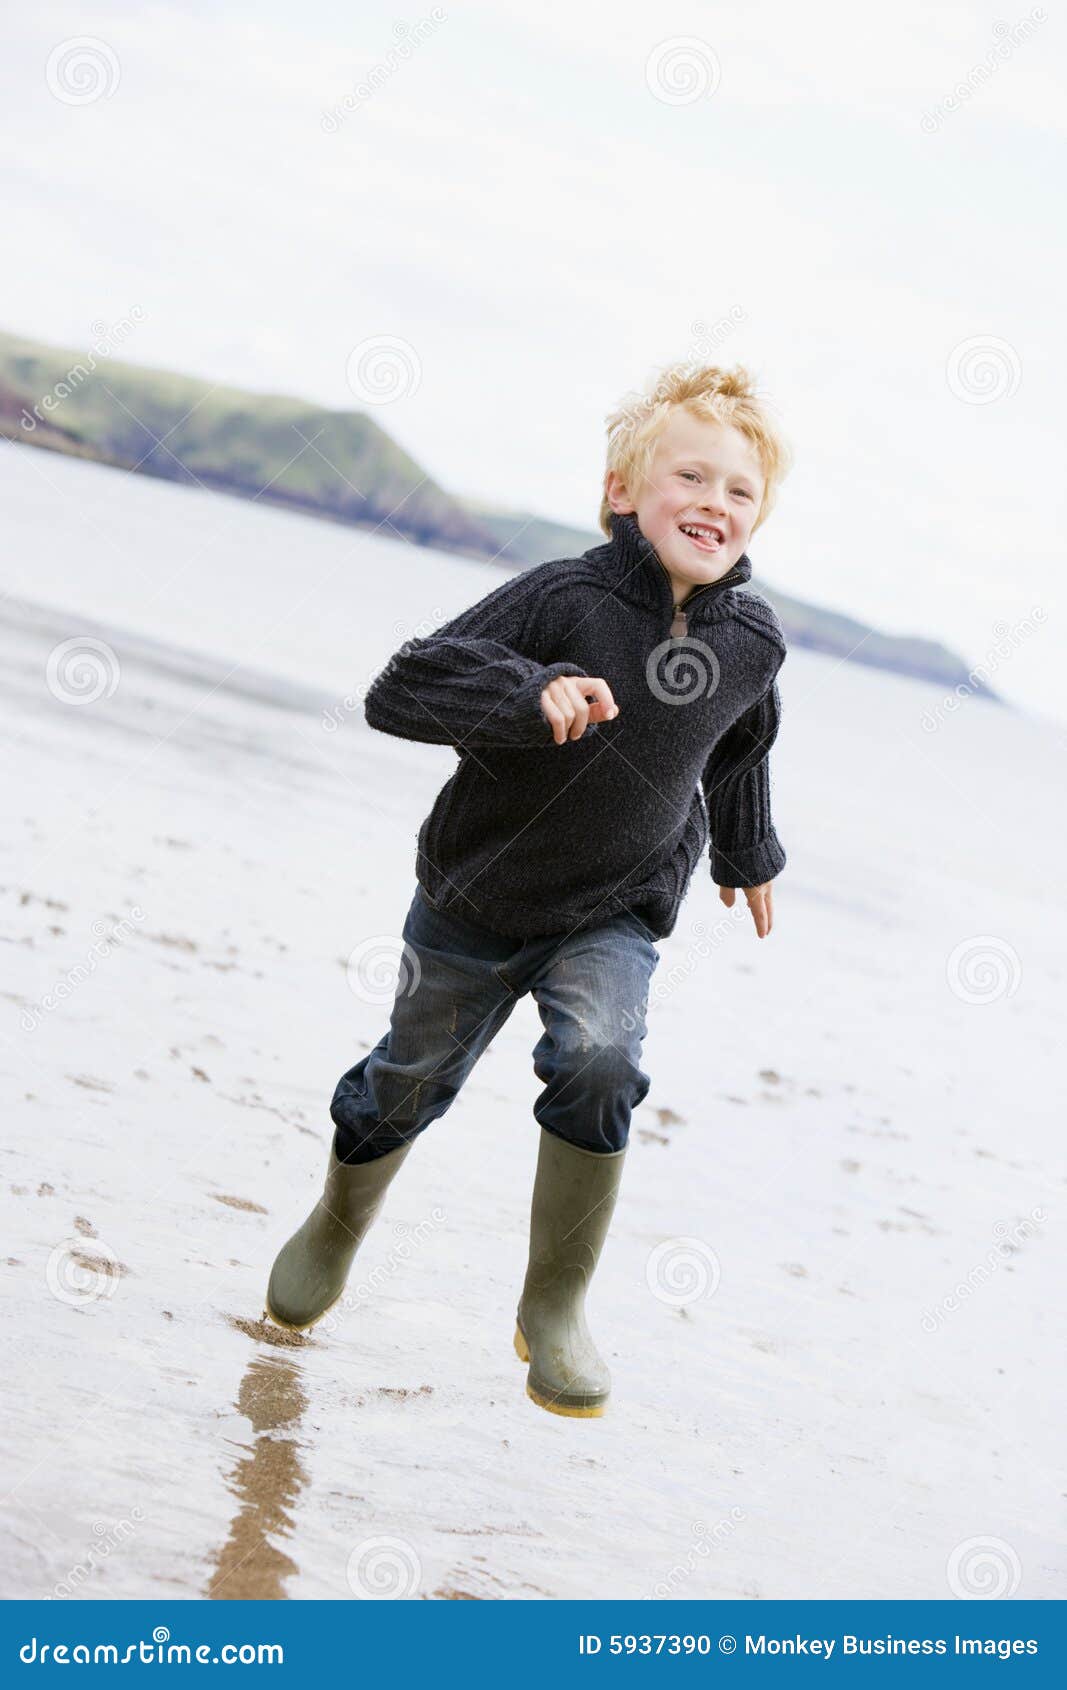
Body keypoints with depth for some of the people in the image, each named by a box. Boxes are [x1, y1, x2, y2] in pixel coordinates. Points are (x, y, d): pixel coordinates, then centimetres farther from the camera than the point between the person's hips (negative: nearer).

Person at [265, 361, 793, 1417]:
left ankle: (555, 1304, -9)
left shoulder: (751, 643, -10)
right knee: (409, 1081, 15)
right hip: (477, 899, -1)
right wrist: (530, 696, -45)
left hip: (615, 915, 1)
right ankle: (336, 1226, 48)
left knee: (597, 1061, -26)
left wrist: (747, 853, 29)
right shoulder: (561, 600, -24)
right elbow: (397, 692, -30)